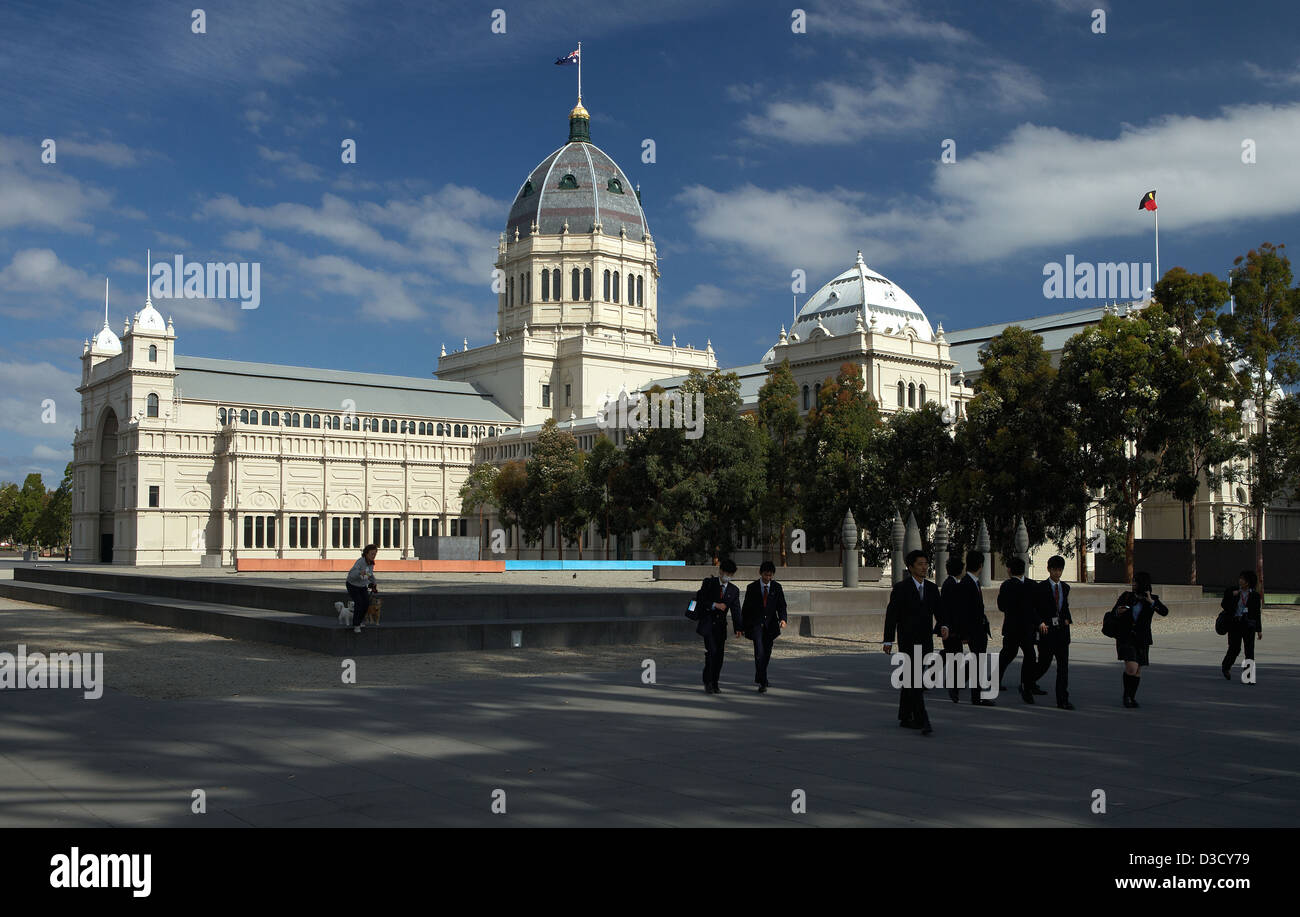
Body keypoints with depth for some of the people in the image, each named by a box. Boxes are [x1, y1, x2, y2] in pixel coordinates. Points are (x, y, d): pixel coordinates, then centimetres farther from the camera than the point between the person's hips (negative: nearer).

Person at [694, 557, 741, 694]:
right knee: (712, 651, -16)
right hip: (708, 622, -3)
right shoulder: (708, 583, 0)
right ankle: (708, 682, -6)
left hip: (721, 626, 3)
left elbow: (736, 610, -1)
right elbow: (699, 600, -4)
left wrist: (738, 628, -14)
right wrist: (715, 605, -17)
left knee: (719, 654, 2)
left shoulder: (734, 590, 6)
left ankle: (714, 684, 14)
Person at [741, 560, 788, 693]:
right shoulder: (752, 587, -2)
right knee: (759, 652, -15)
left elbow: (781, 605, 2)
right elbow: (746, 607, 3)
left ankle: (759, 678, 29)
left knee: (766, 653, 10)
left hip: (770, 624, 3)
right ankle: (763, 682, -17)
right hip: (756, 624, -3)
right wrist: (743, 626, 2)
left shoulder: (777, 587, 4)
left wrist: (782, 619, -17)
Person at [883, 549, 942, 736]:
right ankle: (922, 721, -14)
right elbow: (891, 615, -5)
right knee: (914, 681, -11)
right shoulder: (901, 588, -6)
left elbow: (939, 611, 10)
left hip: (926, 641, 5)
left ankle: (905, 717, 22)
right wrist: (888, 641, -6)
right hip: (908, 642, -5)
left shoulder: (932, 588, 9)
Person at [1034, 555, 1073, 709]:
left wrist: (1068, 619, 7)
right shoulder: (1041, 588, -4)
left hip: (1062, 632, 4)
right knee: (1044, 664, 2)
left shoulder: (1065, 587, 12)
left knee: (1063, 666, -1)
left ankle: (1063, 700, 1)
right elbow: (1034, 610, -4)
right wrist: (1041, 623, -19)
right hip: (1046, 631, -4)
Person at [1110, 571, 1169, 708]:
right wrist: (1118, 612, -15)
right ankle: (1126, 695, 2)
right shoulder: (1126, 596, 2)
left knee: (1137, 670, 7)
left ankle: (1132, 697, 25)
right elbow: (1113, 613, 8)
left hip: (1142, 640, 1)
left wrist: (1150, 602, -25)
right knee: (1131, 667, -16)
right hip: (1125, 638, -1)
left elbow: (1164, 612, -15)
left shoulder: (1153, 600, 2)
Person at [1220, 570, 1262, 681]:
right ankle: (1226, 667, 28)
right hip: (1235, 624, 0)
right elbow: (1224, 605, 2)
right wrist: (1232, 595, -13)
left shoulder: (1254, 595, 6)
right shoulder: (1231, 592, 4)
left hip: (1249, 625, 1)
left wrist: (1259, 630, 7)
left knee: (1250, 650, -6)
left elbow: (1257, 613, 9)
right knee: (1235, 648, -1)